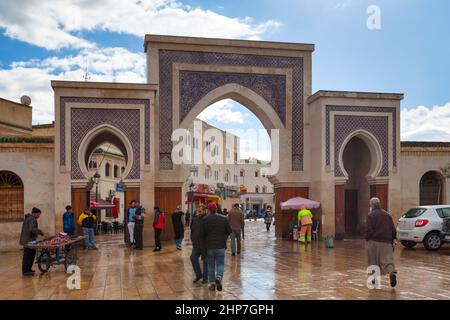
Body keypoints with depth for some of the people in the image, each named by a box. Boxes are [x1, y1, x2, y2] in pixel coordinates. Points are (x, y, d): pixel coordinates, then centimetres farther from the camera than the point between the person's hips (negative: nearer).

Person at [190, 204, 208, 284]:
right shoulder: (195, 218, 8)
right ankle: (198, 274, 17)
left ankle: (205, 277, 19)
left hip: (204, 244, -6)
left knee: (205, 260, 5)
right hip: (196, 243, 6)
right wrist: (193, 239, 12)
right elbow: (192, 229, 19)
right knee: (193, 258, -1)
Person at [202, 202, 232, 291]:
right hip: (221, 245, 0)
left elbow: (203, 233, -5)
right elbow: (229, 231, 1)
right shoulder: (224, 219, -1)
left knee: (211, 265, 11)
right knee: (220, 264, 8)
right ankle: (219, 277, -17)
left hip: (209, 246, 0)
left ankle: (212, 283, 12)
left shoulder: (205, 220, -7)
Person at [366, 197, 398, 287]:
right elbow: (393, 230, 14)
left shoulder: (371, 215, -6)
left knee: (373, 262, 9)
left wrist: (367, 239, -3)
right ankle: (392, 272, -25)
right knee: (387, 259, 2)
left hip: (374, 242, -4)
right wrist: (393, 240, 19)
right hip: (386, 242, 4)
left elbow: (369, 230, -14)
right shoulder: (387, 215, 14)